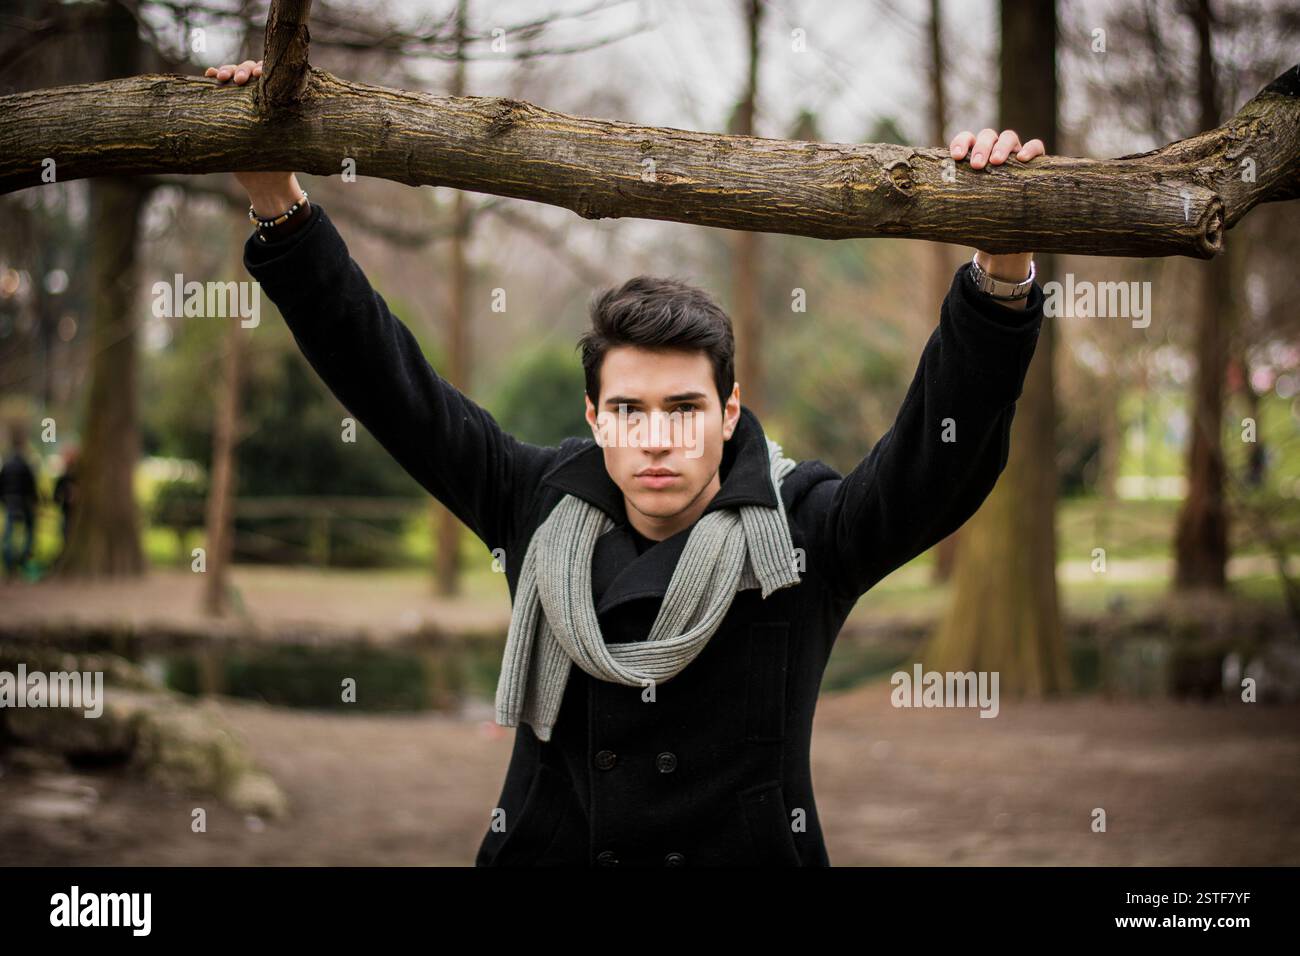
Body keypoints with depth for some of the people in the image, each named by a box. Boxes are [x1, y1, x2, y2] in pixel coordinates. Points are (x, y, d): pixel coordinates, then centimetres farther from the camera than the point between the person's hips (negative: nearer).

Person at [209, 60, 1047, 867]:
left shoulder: (805, 529, -2)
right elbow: (388, 382, 5)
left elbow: (949, 452, -14)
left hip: (752, 848, -2)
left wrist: (1003, 273, -27)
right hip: (542, 846, 2)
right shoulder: (545, 506, 5)